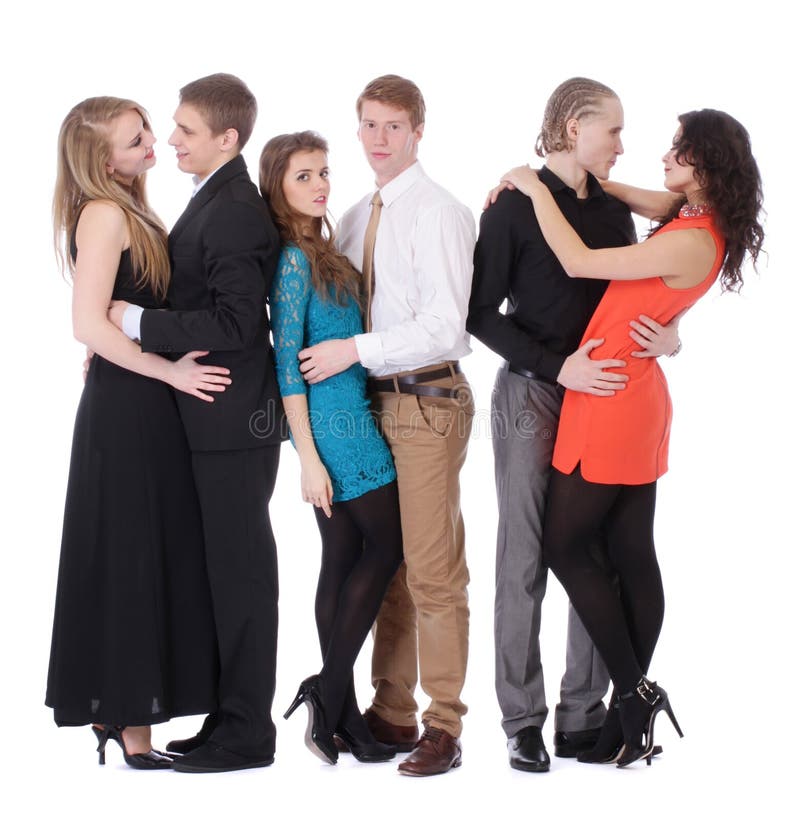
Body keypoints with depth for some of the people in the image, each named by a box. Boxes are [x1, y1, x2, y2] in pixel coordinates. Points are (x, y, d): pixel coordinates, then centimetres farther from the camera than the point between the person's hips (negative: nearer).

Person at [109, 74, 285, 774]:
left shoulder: (233, 214, -18)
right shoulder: (218, 203, 13)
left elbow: (233, 327, -24)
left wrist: (136, 321, -18)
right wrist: (128, 332, 6)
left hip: (233, 424, -10)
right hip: (217, 419, 10)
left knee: (241, 572, -1)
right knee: (228, 570, 15)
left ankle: (247, 734, 9)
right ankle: (233, 717, 25)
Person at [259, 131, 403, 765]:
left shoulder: (323, 255, 13)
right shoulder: (292, 260, -13)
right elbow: (288, 363, -15)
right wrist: (309, 457, -16)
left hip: (350, 417, 8)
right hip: (334, 424, -8)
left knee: (345, 557, 8)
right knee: (388, 545, -4)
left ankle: (339, 712, 12)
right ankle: (331, 689, 1)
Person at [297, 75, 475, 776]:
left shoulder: (438, 213, -9)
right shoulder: (356, 219, 14)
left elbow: (444, 325, -18)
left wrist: (355, 350, -17)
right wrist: (321, 357, 4)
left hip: (427, 402, -7)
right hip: (374, 401, 8)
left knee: (432, 572, -4)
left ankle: (443, 729, 5)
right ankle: (392, 713, 23)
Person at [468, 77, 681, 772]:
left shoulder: (614, 210, 12)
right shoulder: (516, 205, -3)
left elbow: (631, 299, 16)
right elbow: (482, 311, -6)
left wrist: (667, 336, -7)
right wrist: (557, 366, -16)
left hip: (605, 395, 5)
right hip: (533, 396, -5)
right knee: (525, 559, -1)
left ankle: (584, 715, 10)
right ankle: (523, 722, 6)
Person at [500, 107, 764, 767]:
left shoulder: (691, 242, -22)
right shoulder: (692, 219, 6)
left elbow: (578, 262, -18)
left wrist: (537, 188, -7)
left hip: (611, 402, -9)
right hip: (636, 398, 9)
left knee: (565, 548, 1)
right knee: (633, 555, 10)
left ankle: (634, 693, 4)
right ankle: (632, 718, 16)